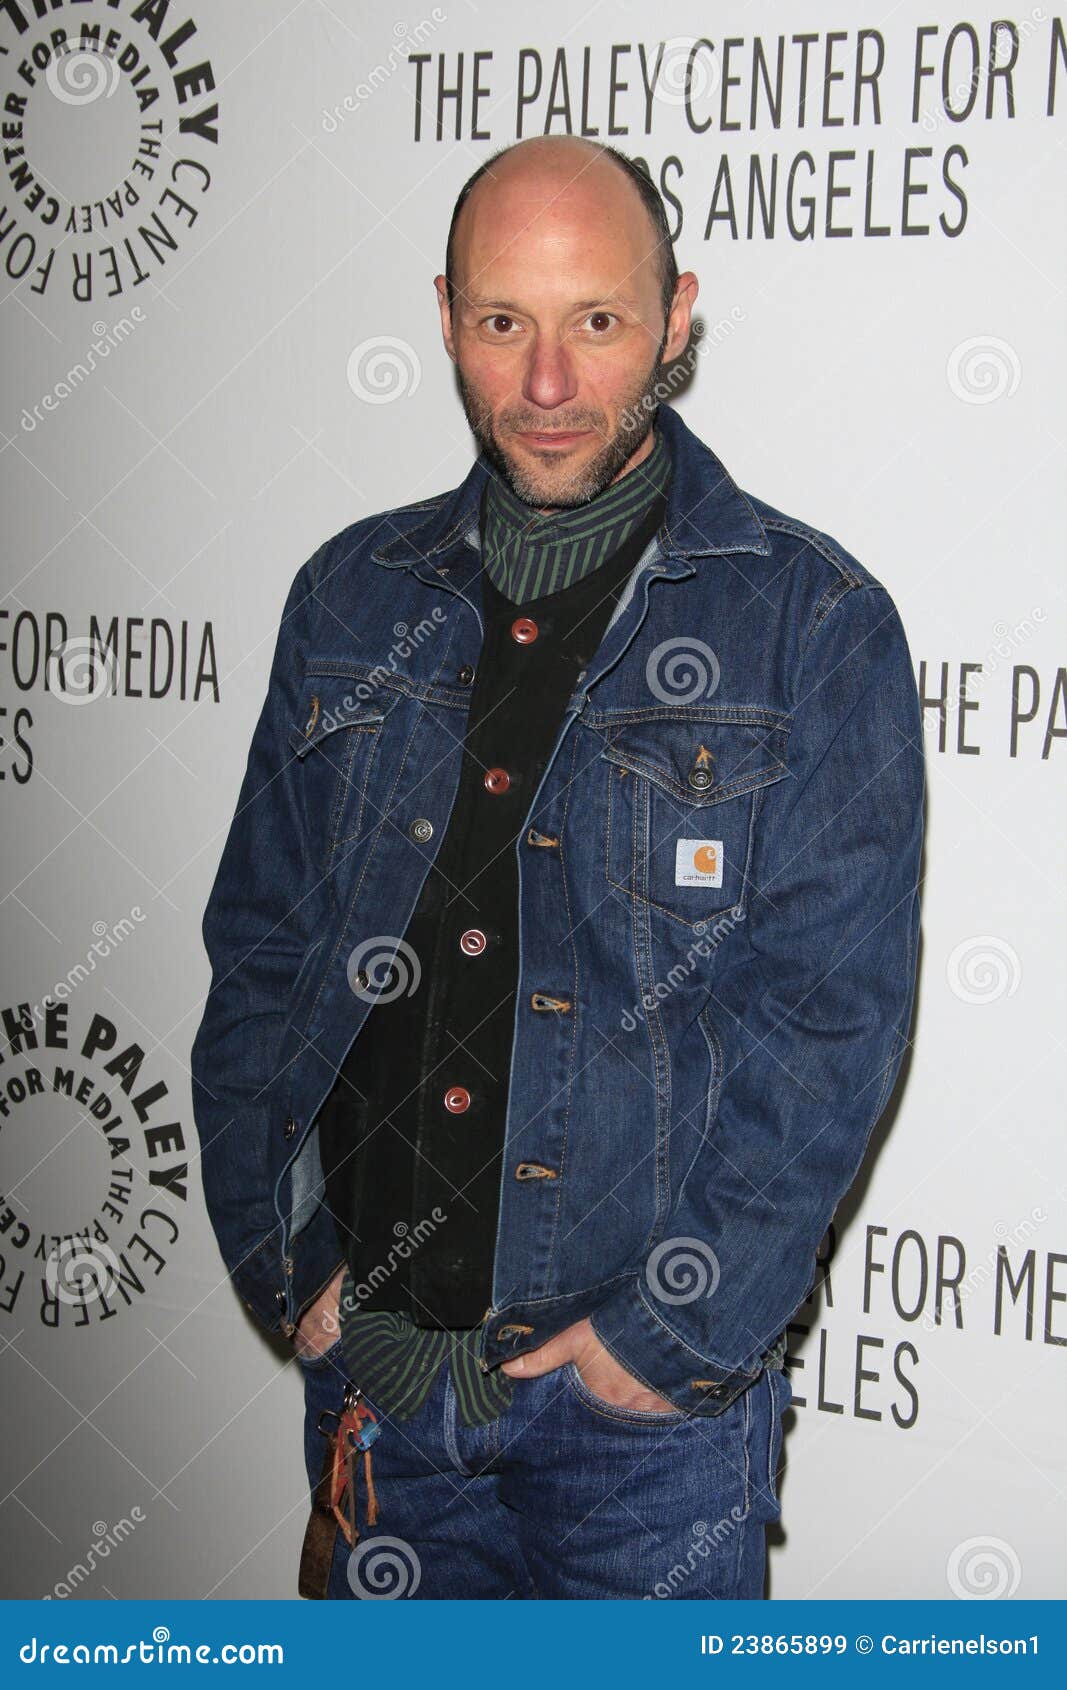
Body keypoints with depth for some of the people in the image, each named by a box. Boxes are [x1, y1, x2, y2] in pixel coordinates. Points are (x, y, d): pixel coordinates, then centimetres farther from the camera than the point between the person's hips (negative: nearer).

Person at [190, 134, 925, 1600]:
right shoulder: (353, 600, 6)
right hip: (371, 1349, 4)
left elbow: (833, 1011, -10)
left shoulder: (813, 622, -6)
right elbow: (258, 943, 8)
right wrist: (281, 1257, 1)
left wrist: (677, 1330, -14)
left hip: (650, 1375, -3)